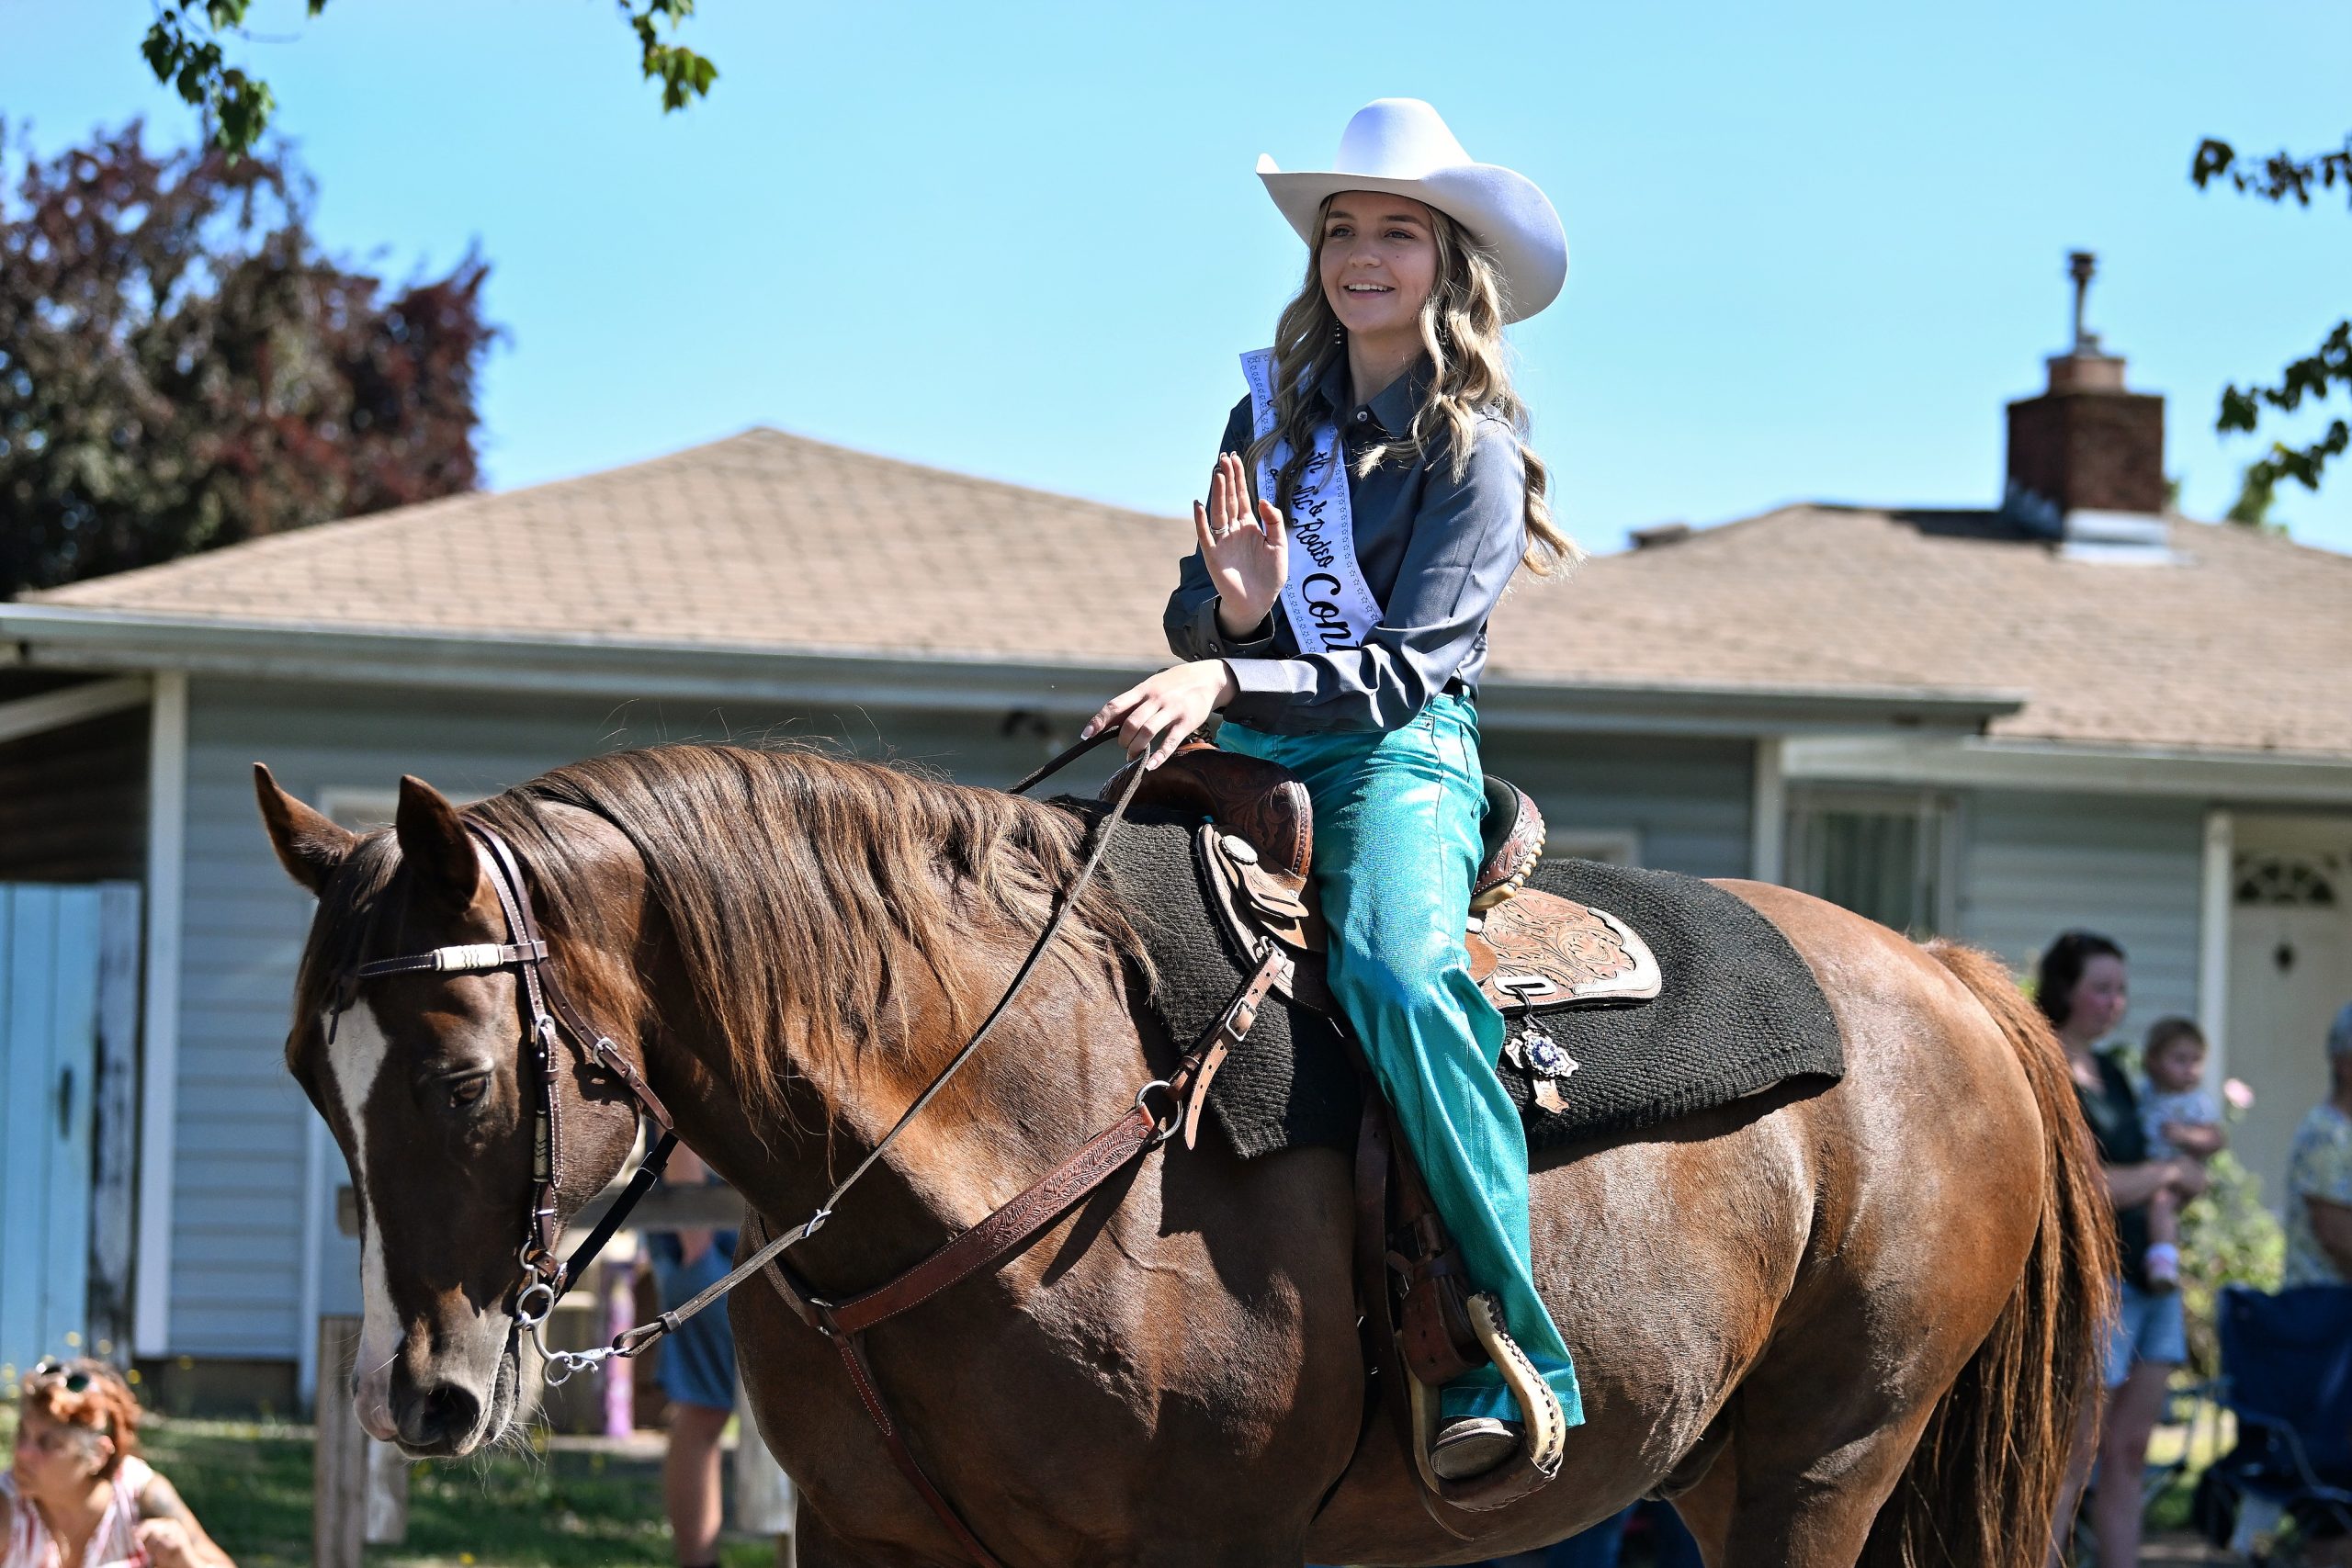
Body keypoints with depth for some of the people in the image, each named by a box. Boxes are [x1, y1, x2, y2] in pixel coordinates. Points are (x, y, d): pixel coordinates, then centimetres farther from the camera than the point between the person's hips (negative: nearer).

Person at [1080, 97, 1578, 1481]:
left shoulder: (1478, 456, 1)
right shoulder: (1275, 415, 16)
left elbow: (1411, 663, -11)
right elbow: (1192, 626, 16)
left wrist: (1230, 682, -25)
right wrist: (1229, 611, -9)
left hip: (1401, 755, -6)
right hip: (1247, 749, 6)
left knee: (1392, 970, -35)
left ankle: (1515, 1353, -36)